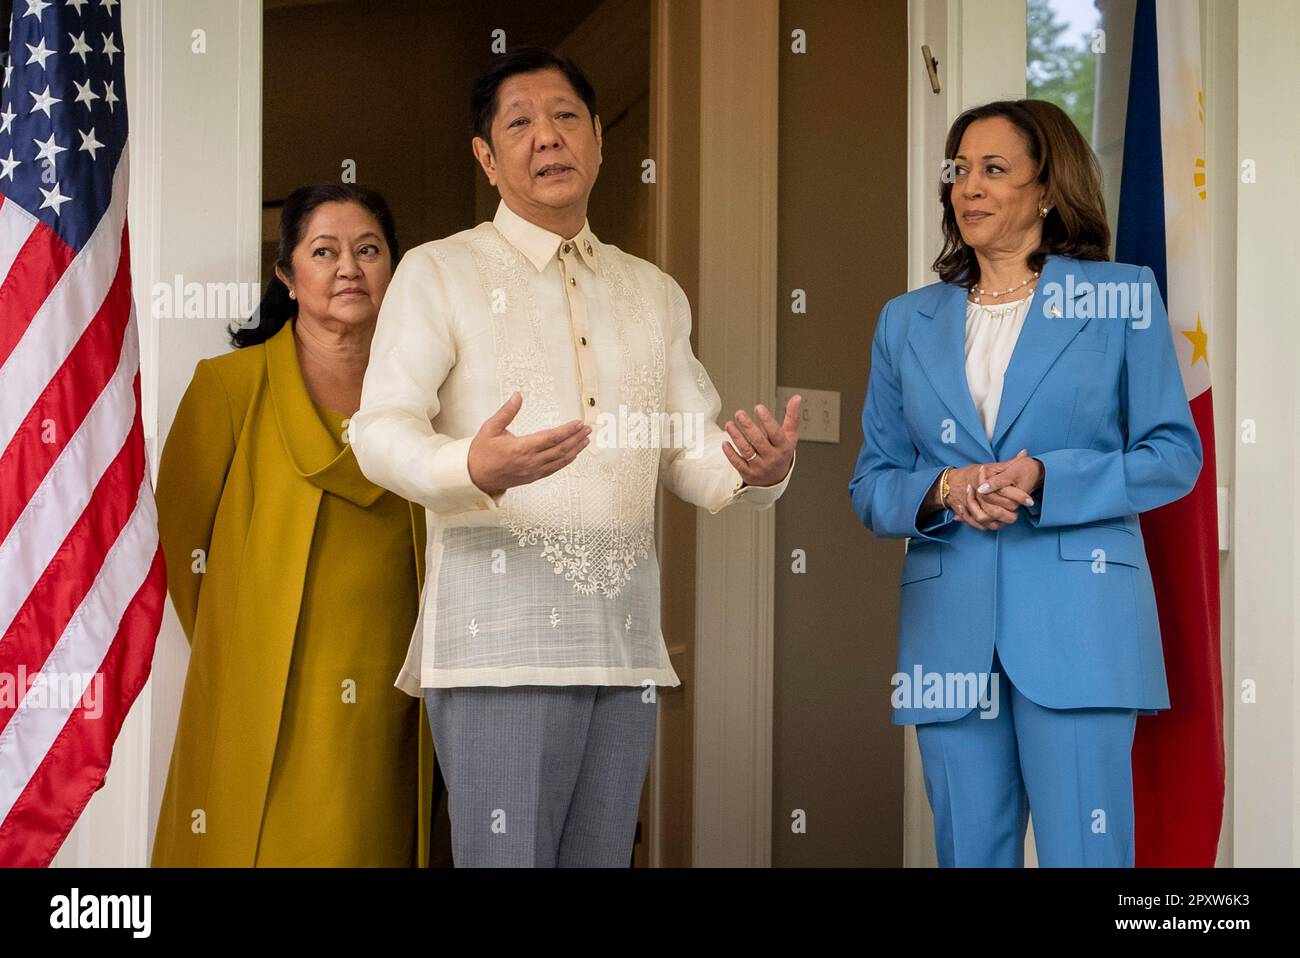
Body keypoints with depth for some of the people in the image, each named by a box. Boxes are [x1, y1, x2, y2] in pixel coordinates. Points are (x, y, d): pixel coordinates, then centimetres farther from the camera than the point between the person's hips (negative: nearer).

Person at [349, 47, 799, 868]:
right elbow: (381, 431, -8)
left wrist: (758, 470, -9)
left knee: (601, 857, 8)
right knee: (507, 855, -10)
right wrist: (473, 469, -29)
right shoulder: (439, 273, 3)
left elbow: (696, 455, 15)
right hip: (501, 634, -5)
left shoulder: (654, 293, 19)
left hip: (626, 637, 5)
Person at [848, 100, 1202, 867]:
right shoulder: (907, 322, 15)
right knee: (970, 853, 8)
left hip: (1077, 622, -3)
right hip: (950, 629, 4)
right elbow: (872, 484, 13)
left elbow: (1174, 453, 1)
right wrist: (943, 489, -9)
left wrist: (1045, 479, -13)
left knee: (1084, 852, -6)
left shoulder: (1122, 297, 5)